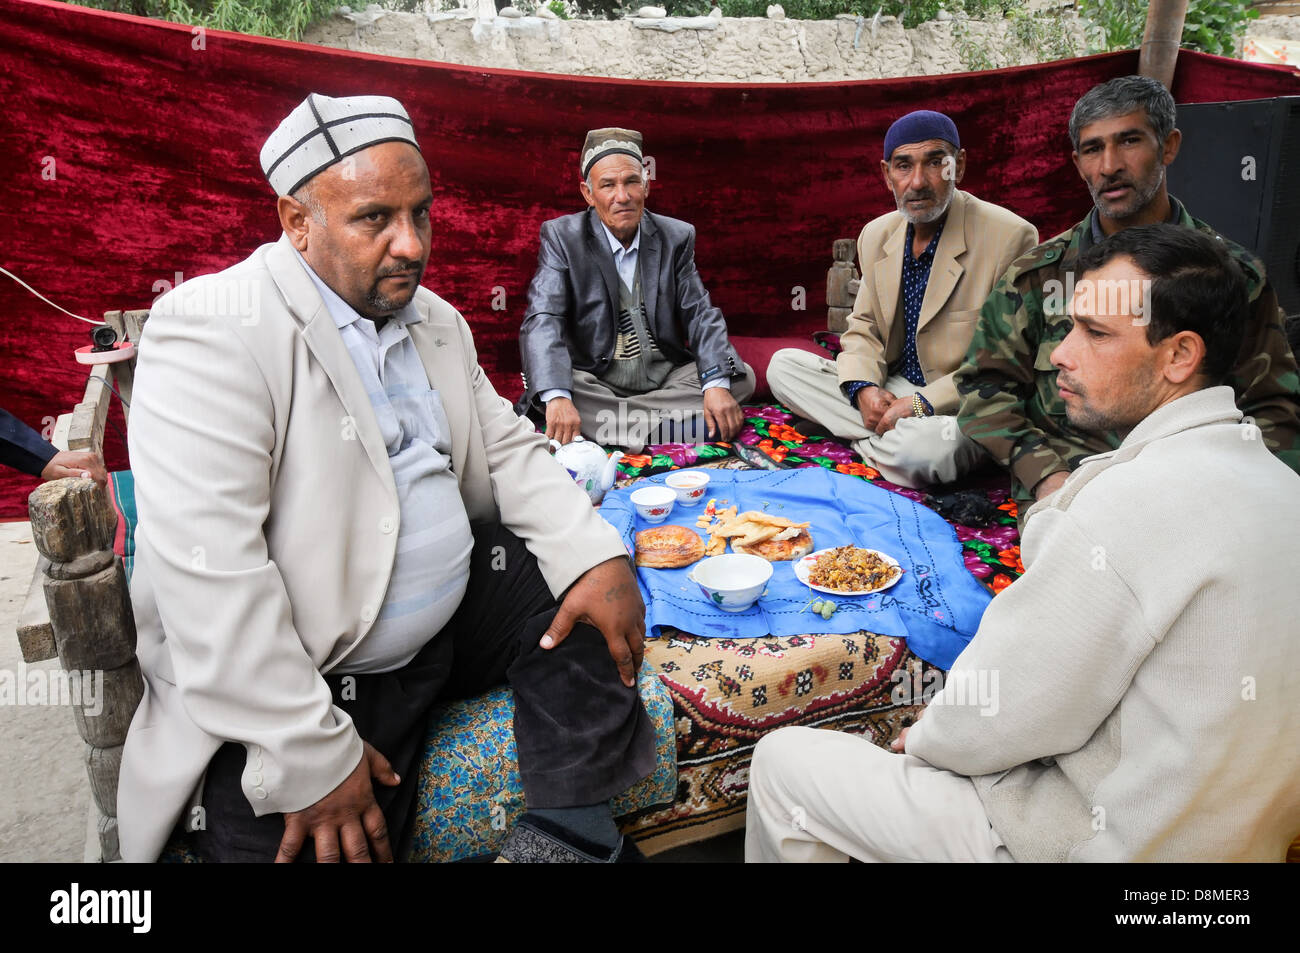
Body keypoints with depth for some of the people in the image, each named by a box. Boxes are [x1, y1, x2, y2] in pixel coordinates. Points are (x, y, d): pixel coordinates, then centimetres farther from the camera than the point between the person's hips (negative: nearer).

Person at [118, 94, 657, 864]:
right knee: (298, 837, -25)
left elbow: (507, 447, 9)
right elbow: (206, 576, -24)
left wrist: (596, 558, -9)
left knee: (586, 585, -4)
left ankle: (567, 837, 0)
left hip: (456, 612, 8)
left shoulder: (435, 319, 8)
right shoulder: (211, 330, -17)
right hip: (297, 676, -7)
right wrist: (311, 758, -23)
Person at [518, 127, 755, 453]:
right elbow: (543, 320, -17)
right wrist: (557, 397, -36)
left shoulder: (677, 236, 3)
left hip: (667, 377, 3)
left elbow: (700, 314, -3)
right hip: (595, 382, -2)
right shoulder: (561, 236, -5)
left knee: (742, 376, -17)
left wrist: (717, 384, -24)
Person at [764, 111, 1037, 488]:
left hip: (959, 408, -6)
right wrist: (863, 387, -10)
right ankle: (888, 441, -12)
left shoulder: (1010, 237, -15)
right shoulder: (875, 235, 6)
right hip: (888, 391, 6)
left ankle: (865, 446, -5)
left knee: (926, 449, -40)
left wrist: (924, 404, -22)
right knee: (782, 365, -6)